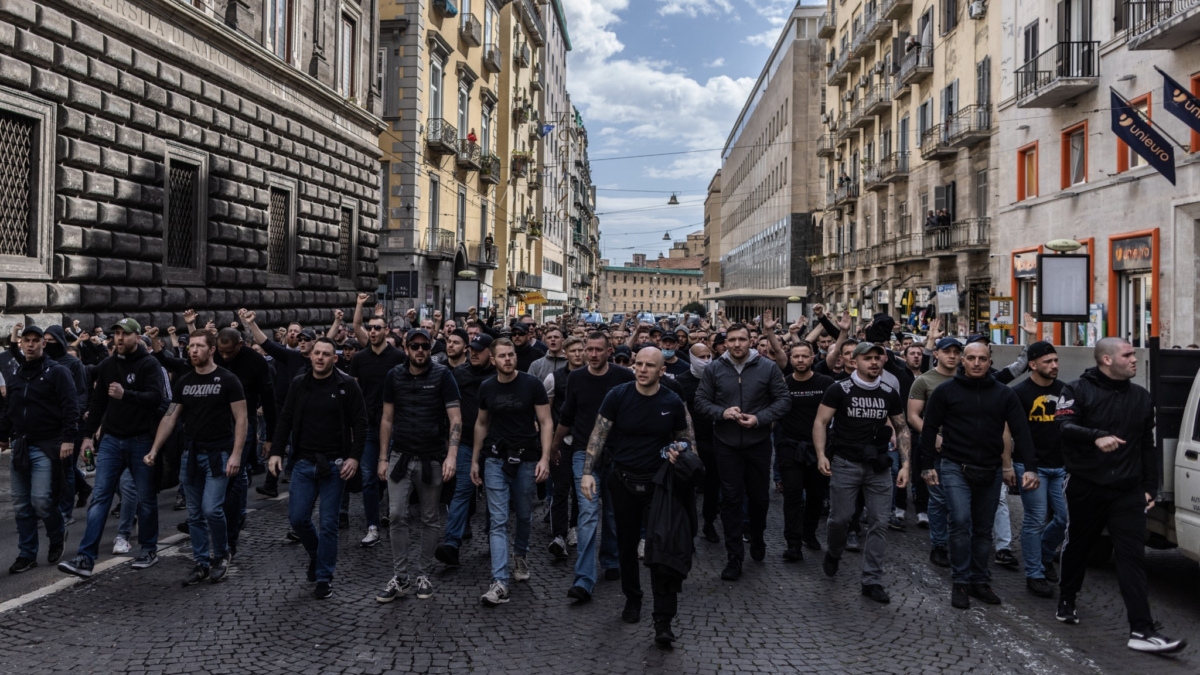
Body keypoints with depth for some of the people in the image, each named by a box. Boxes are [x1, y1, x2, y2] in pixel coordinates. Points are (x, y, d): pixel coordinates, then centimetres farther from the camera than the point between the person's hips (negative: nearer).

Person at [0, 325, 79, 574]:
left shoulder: (57, 372, -7)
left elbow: (70, 407, -13)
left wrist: (68, 438, -19)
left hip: (45, 447, -6)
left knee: (41, 500, -11)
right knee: (21, 505, 7)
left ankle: (58, 536, 17)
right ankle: (27, 554, 16)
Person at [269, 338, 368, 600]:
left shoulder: (347, 385, -5)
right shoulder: (298, 384, 6)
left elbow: (360, 423, -6)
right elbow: (285, 420, 8)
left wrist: (354, 456, -15)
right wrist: (276, 452, -1)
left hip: (334, 464, -3)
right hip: (304, 462, 3)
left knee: (328, 522, 1)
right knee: (297, 518, 3)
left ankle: (324, 577, 15)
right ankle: (315, 553, 33)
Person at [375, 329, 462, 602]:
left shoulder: (442, 375, -6)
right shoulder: (394, 376, 3)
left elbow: (455, 419, -9)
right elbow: (387, 419, 9)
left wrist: (451, 456, -20)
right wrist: (383, 458, 6)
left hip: (432, 458, -2)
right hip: (401, 456, 2)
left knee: (431, 519, 7)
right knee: (397, 516, -4)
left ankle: (424, 575, 21)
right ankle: (399, 577, 7)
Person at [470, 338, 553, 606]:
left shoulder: (531, 384, -8)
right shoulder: (487, 387, 2)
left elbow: (546, 422, -7)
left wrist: (545, 458, -17)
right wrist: (474, 460, 12)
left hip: (526, 458, -1)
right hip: (496, 459, 1)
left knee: (524, 515, 14)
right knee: (499, 521, -5)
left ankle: (519, 555, 43)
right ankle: (500, 583, -7)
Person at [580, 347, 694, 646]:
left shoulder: (672, 403, -5)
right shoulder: (618, 395, -8)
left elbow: (688, 438, 9)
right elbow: (598, 434, -6)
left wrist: (679, 449, -14)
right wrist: (588, 471, -15)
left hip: (658, 483, -1)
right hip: (623, 481, 1)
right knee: (627, 545, 14)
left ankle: (663, 621, -2)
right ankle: (632, 599, 37)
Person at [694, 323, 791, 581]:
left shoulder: (768, 368, -4)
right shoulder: (714, 369, -2)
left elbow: (783, 400, -3)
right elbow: (701, 400, 1)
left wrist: (760, 418, -16)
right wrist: (722, 412, -17)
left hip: (758, 442, 0)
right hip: (726, 443, 0)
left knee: (759, 496, 13)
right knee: (731, 498, 2)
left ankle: (757, 538, 40)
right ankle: (734, 556, 9)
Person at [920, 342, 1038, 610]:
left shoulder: (1004, 394, 4)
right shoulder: (945, 391, -3)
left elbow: (1021, 432, 1)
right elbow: (929, 429, 0)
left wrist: (1030, 467, -8)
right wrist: (927, 466, -3)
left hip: (990, 471, 3)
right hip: (955, 468, -3)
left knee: (984, 529, 12)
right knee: (960, 522, -16)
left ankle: (979, 581, 26)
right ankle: (960, 582, -2)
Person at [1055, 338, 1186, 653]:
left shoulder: (1141, 397, 12)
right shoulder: (1078, 390, -3)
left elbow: (1148, 446, 15)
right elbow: (1063, 426, -19)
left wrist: (1150, 486, 11)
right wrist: (1097, 436, -36)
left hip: (1128, 490, 3)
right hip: (1086, 487, -3)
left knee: (1133, 557, -5)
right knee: (1077, 546, 12)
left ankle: (1142, 630, -8)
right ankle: (1066, 602, 33)